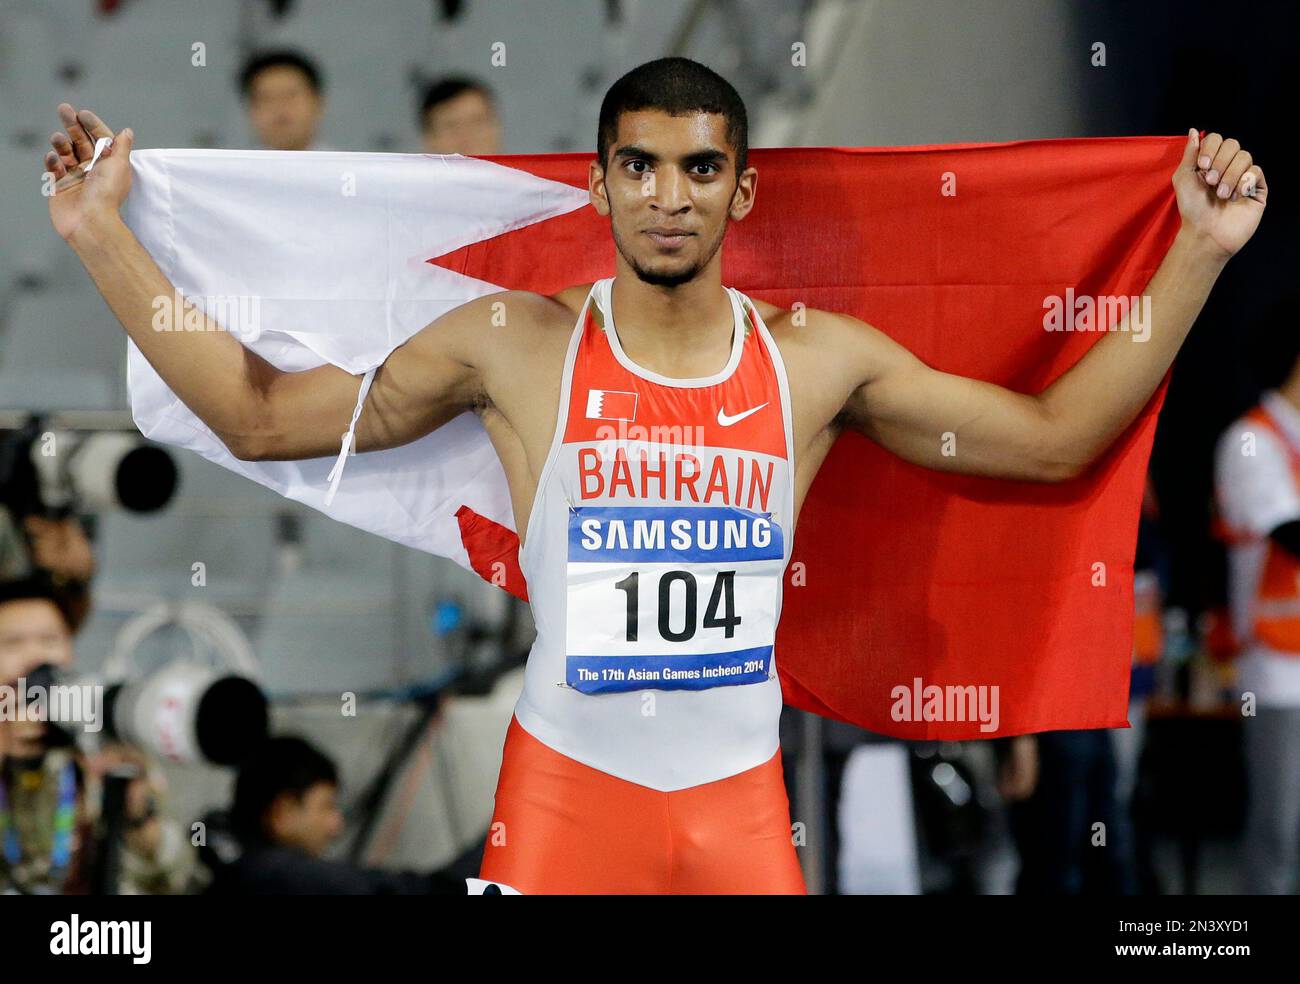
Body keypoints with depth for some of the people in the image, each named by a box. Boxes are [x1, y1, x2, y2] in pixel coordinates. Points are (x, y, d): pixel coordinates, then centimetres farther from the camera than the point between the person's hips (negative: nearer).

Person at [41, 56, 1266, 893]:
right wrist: (100, 239, -3)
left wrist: (1198, 253, 5)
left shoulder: (818, 362, 2)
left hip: (739, 797, 2)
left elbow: (1055, 436, 9)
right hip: (565, 787, -2)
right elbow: (260, 416, 2)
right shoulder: (513, 345, -3)